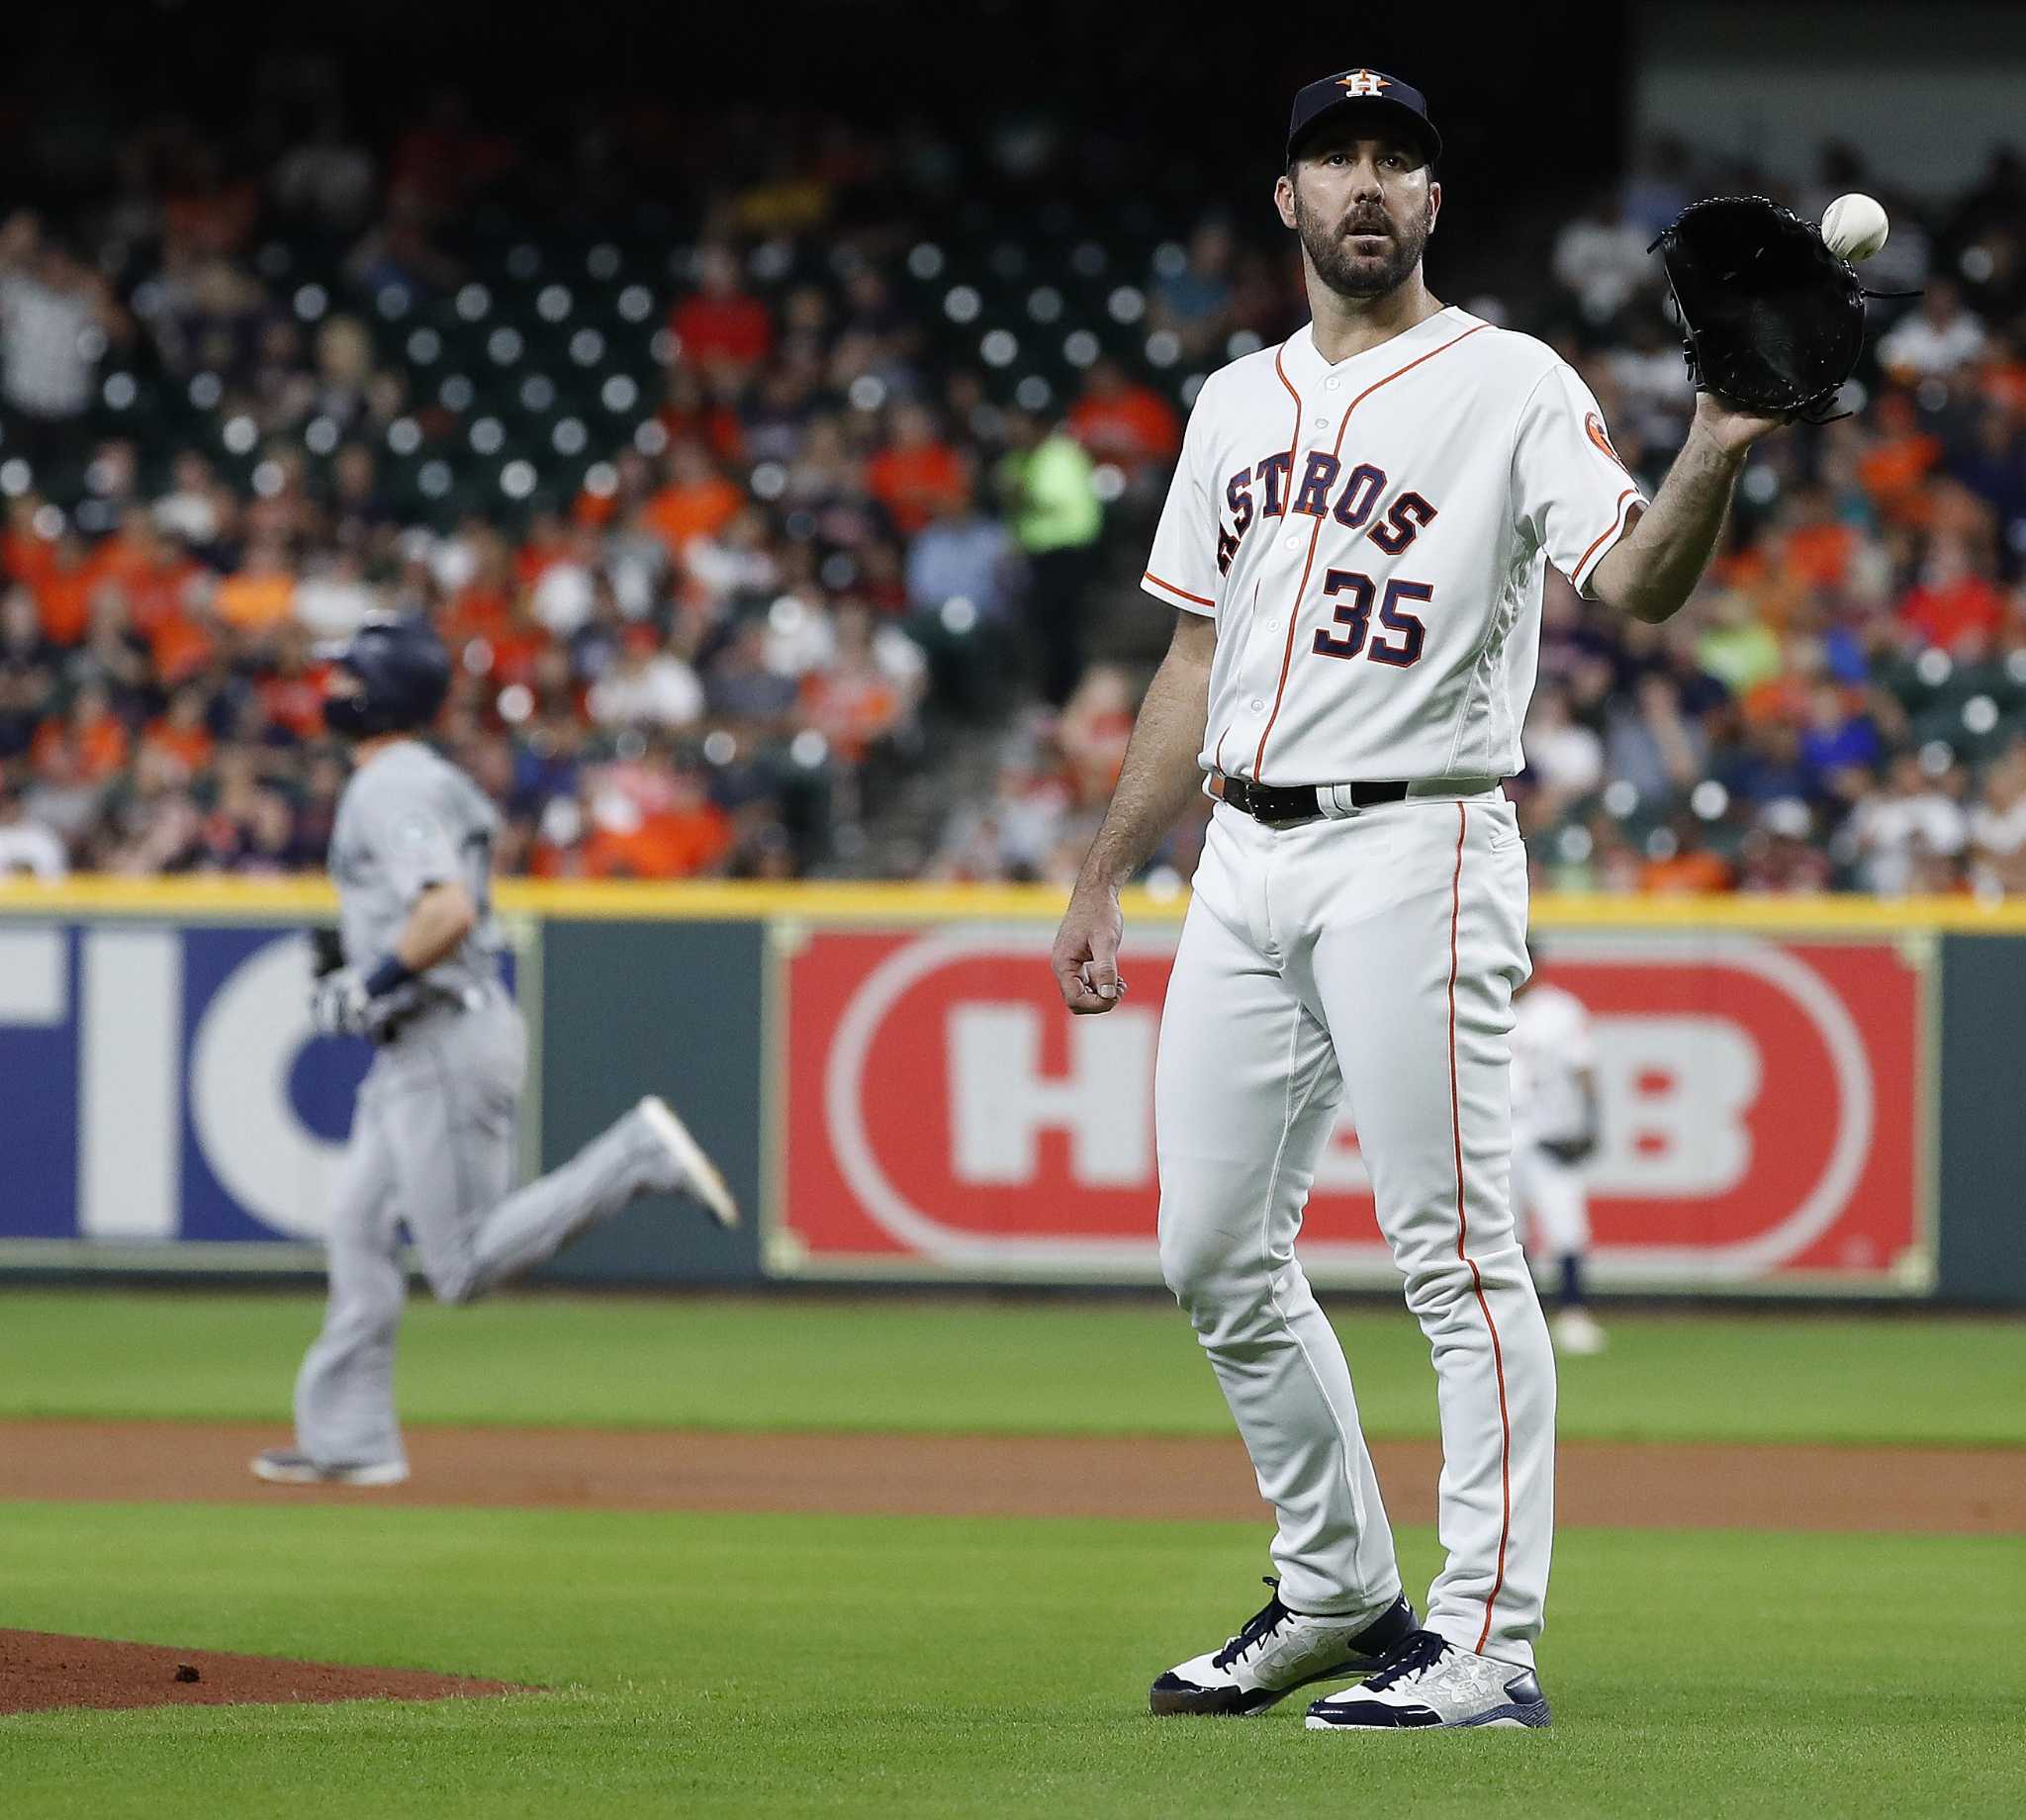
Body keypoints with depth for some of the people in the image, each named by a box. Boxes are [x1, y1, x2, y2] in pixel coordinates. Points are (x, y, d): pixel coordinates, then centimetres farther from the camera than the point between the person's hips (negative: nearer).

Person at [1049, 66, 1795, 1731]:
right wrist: (1104, 881, 20)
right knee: (1219, 1253, 9)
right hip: (1245, 861, 7)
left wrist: (1715, 456, -36)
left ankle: (1490, 1642, -9)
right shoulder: (1237, 404, 17)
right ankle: (1338, 1593, 22)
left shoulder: (1511, 387, -3)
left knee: (1457, 1252, -9)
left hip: (1415, 856, -7)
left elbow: (1638, 583, -17)